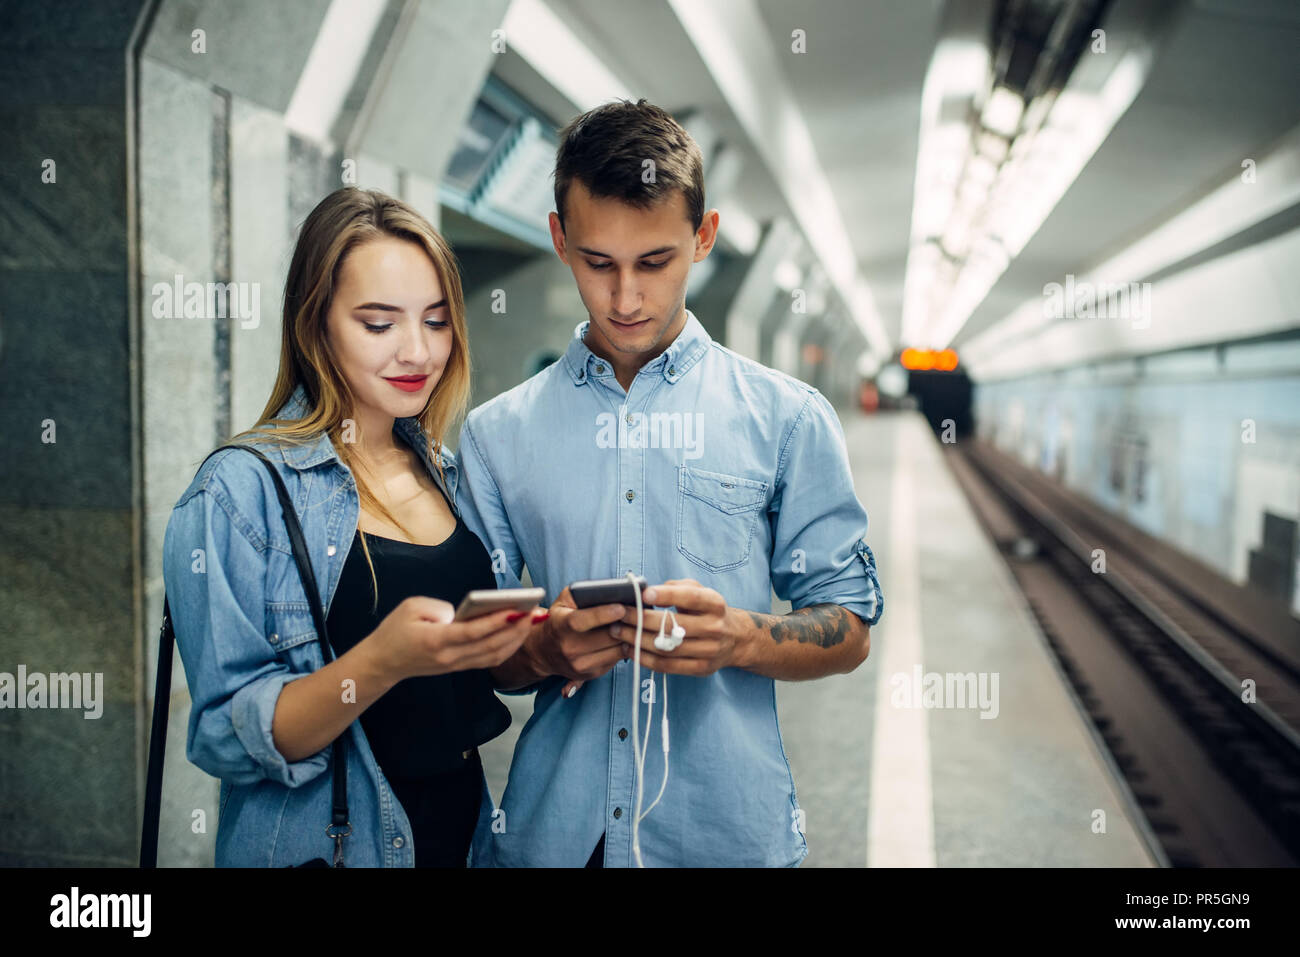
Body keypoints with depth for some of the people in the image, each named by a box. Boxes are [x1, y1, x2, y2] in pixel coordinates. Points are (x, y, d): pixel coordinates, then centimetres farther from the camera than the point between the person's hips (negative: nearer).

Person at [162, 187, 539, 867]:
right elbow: (229, 738, -19)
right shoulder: (239, 493, -16)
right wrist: (381, 662, -34)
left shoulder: (450, 474, 2)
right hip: (323, 843, -5)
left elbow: (480, 669, 9)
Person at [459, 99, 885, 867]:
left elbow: (849, 631, 0)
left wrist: (738, 637, -18)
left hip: (728, 829, -1)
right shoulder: (498, 434, 3)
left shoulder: (788, 419, -1)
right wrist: (543, 650, -16)